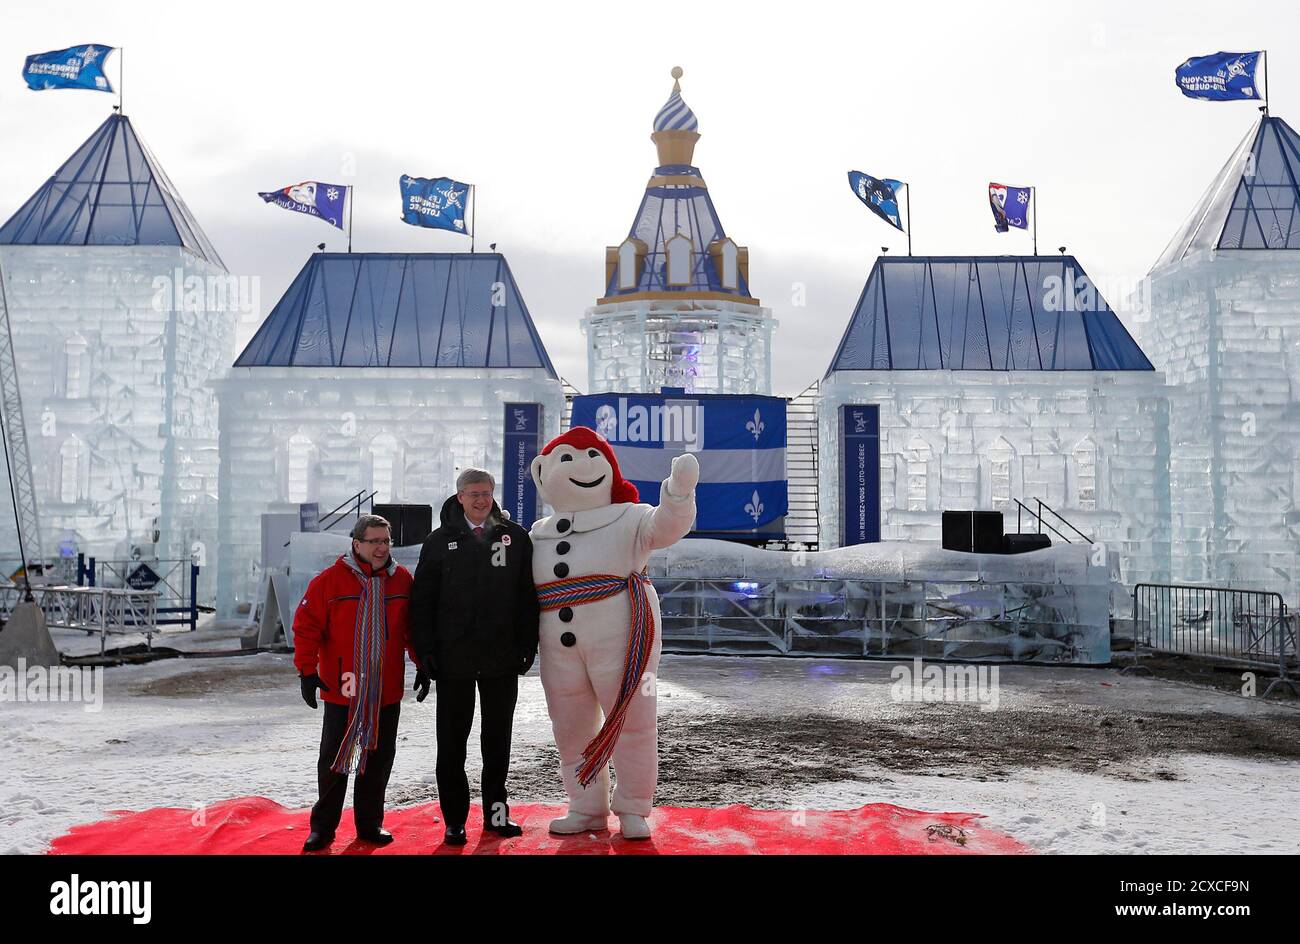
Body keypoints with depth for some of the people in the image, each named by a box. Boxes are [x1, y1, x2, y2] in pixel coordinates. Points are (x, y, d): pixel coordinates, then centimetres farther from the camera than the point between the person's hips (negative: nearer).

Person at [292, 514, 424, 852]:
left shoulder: (402, 580, 3)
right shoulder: (329, 580, -7)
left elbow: (413, 628, 10)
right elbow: (306, 626, -7)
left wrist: (423, 666, 7)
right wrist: (307, 670, -11)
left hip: (387, 692, 3)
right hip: (341, 691, -3)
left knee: (379, 758, 10)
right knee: (334, 760, 6)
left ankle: (370, 823, 24)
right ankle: (323, 827, 19)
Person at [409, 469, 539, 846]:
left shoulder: (515, 537, 4)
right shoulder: (440, 542, 2)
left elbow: (527, 595, 5)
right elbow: (422, 600, 2)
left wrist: (528, 645, 0)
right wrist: (426, 651, -5)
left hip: (503, 658, 1)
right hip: (453, 659, -1)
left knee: (497, 738, 11)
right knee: (452, 742, 5)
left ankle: (496, 811, 23)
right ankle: (455, 820, 14)